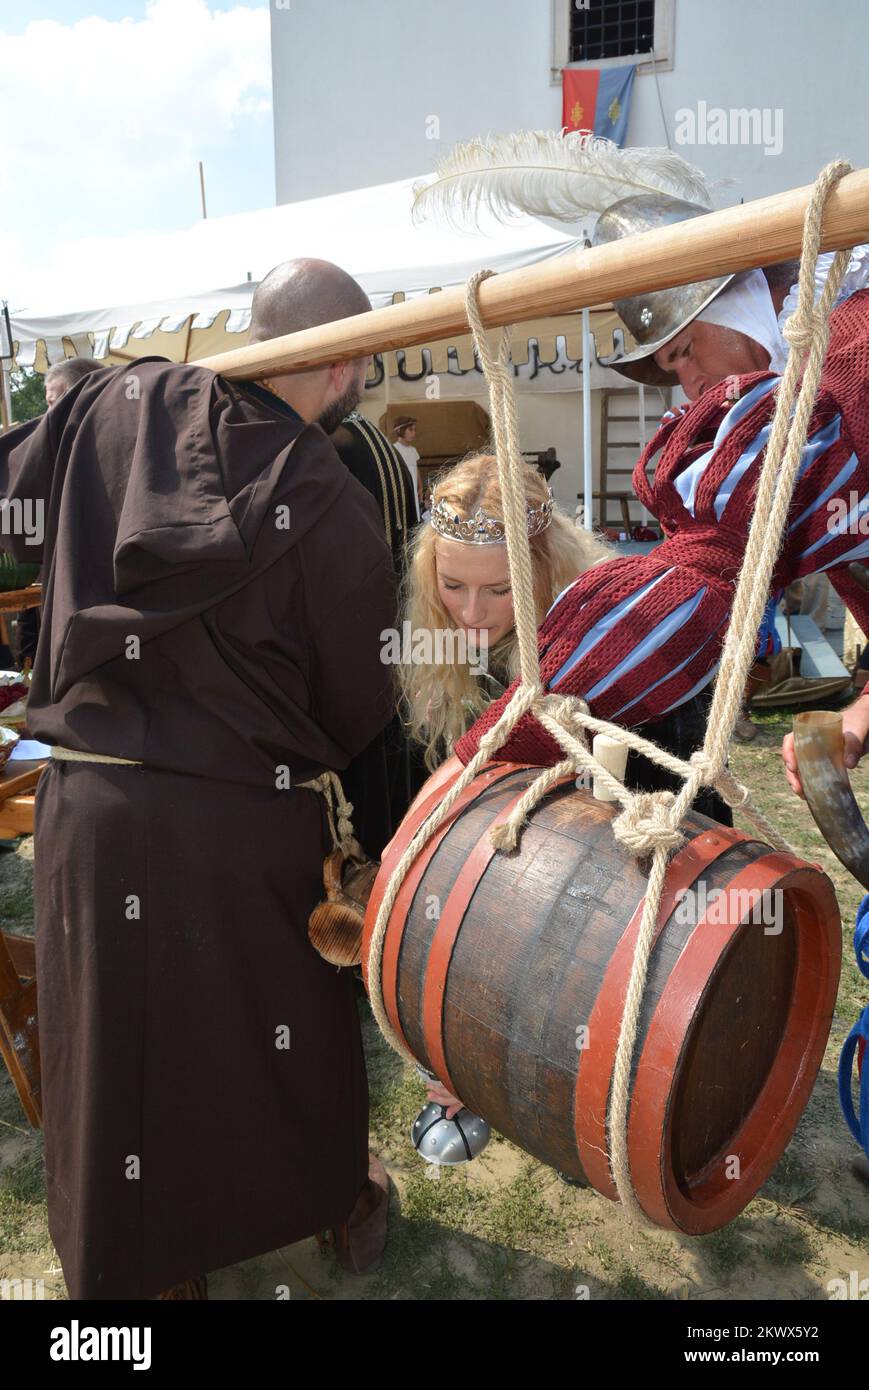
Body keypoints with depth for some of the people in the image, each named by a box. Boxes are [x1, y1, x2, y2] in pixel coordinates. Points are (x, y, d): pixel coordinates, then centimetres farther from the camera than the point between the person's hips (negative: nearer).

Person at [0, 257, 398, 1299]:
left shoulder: (116, 404, -2)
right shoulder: (333, 510, -12)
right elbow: (357, 713, -3)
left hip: (90, 799, 3)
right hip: (250, 819, -2)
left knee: (125, 1038, 19)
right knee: (292, 1026, 21)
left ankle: (146, 1265, 41)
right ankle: (343, 1204, 47)